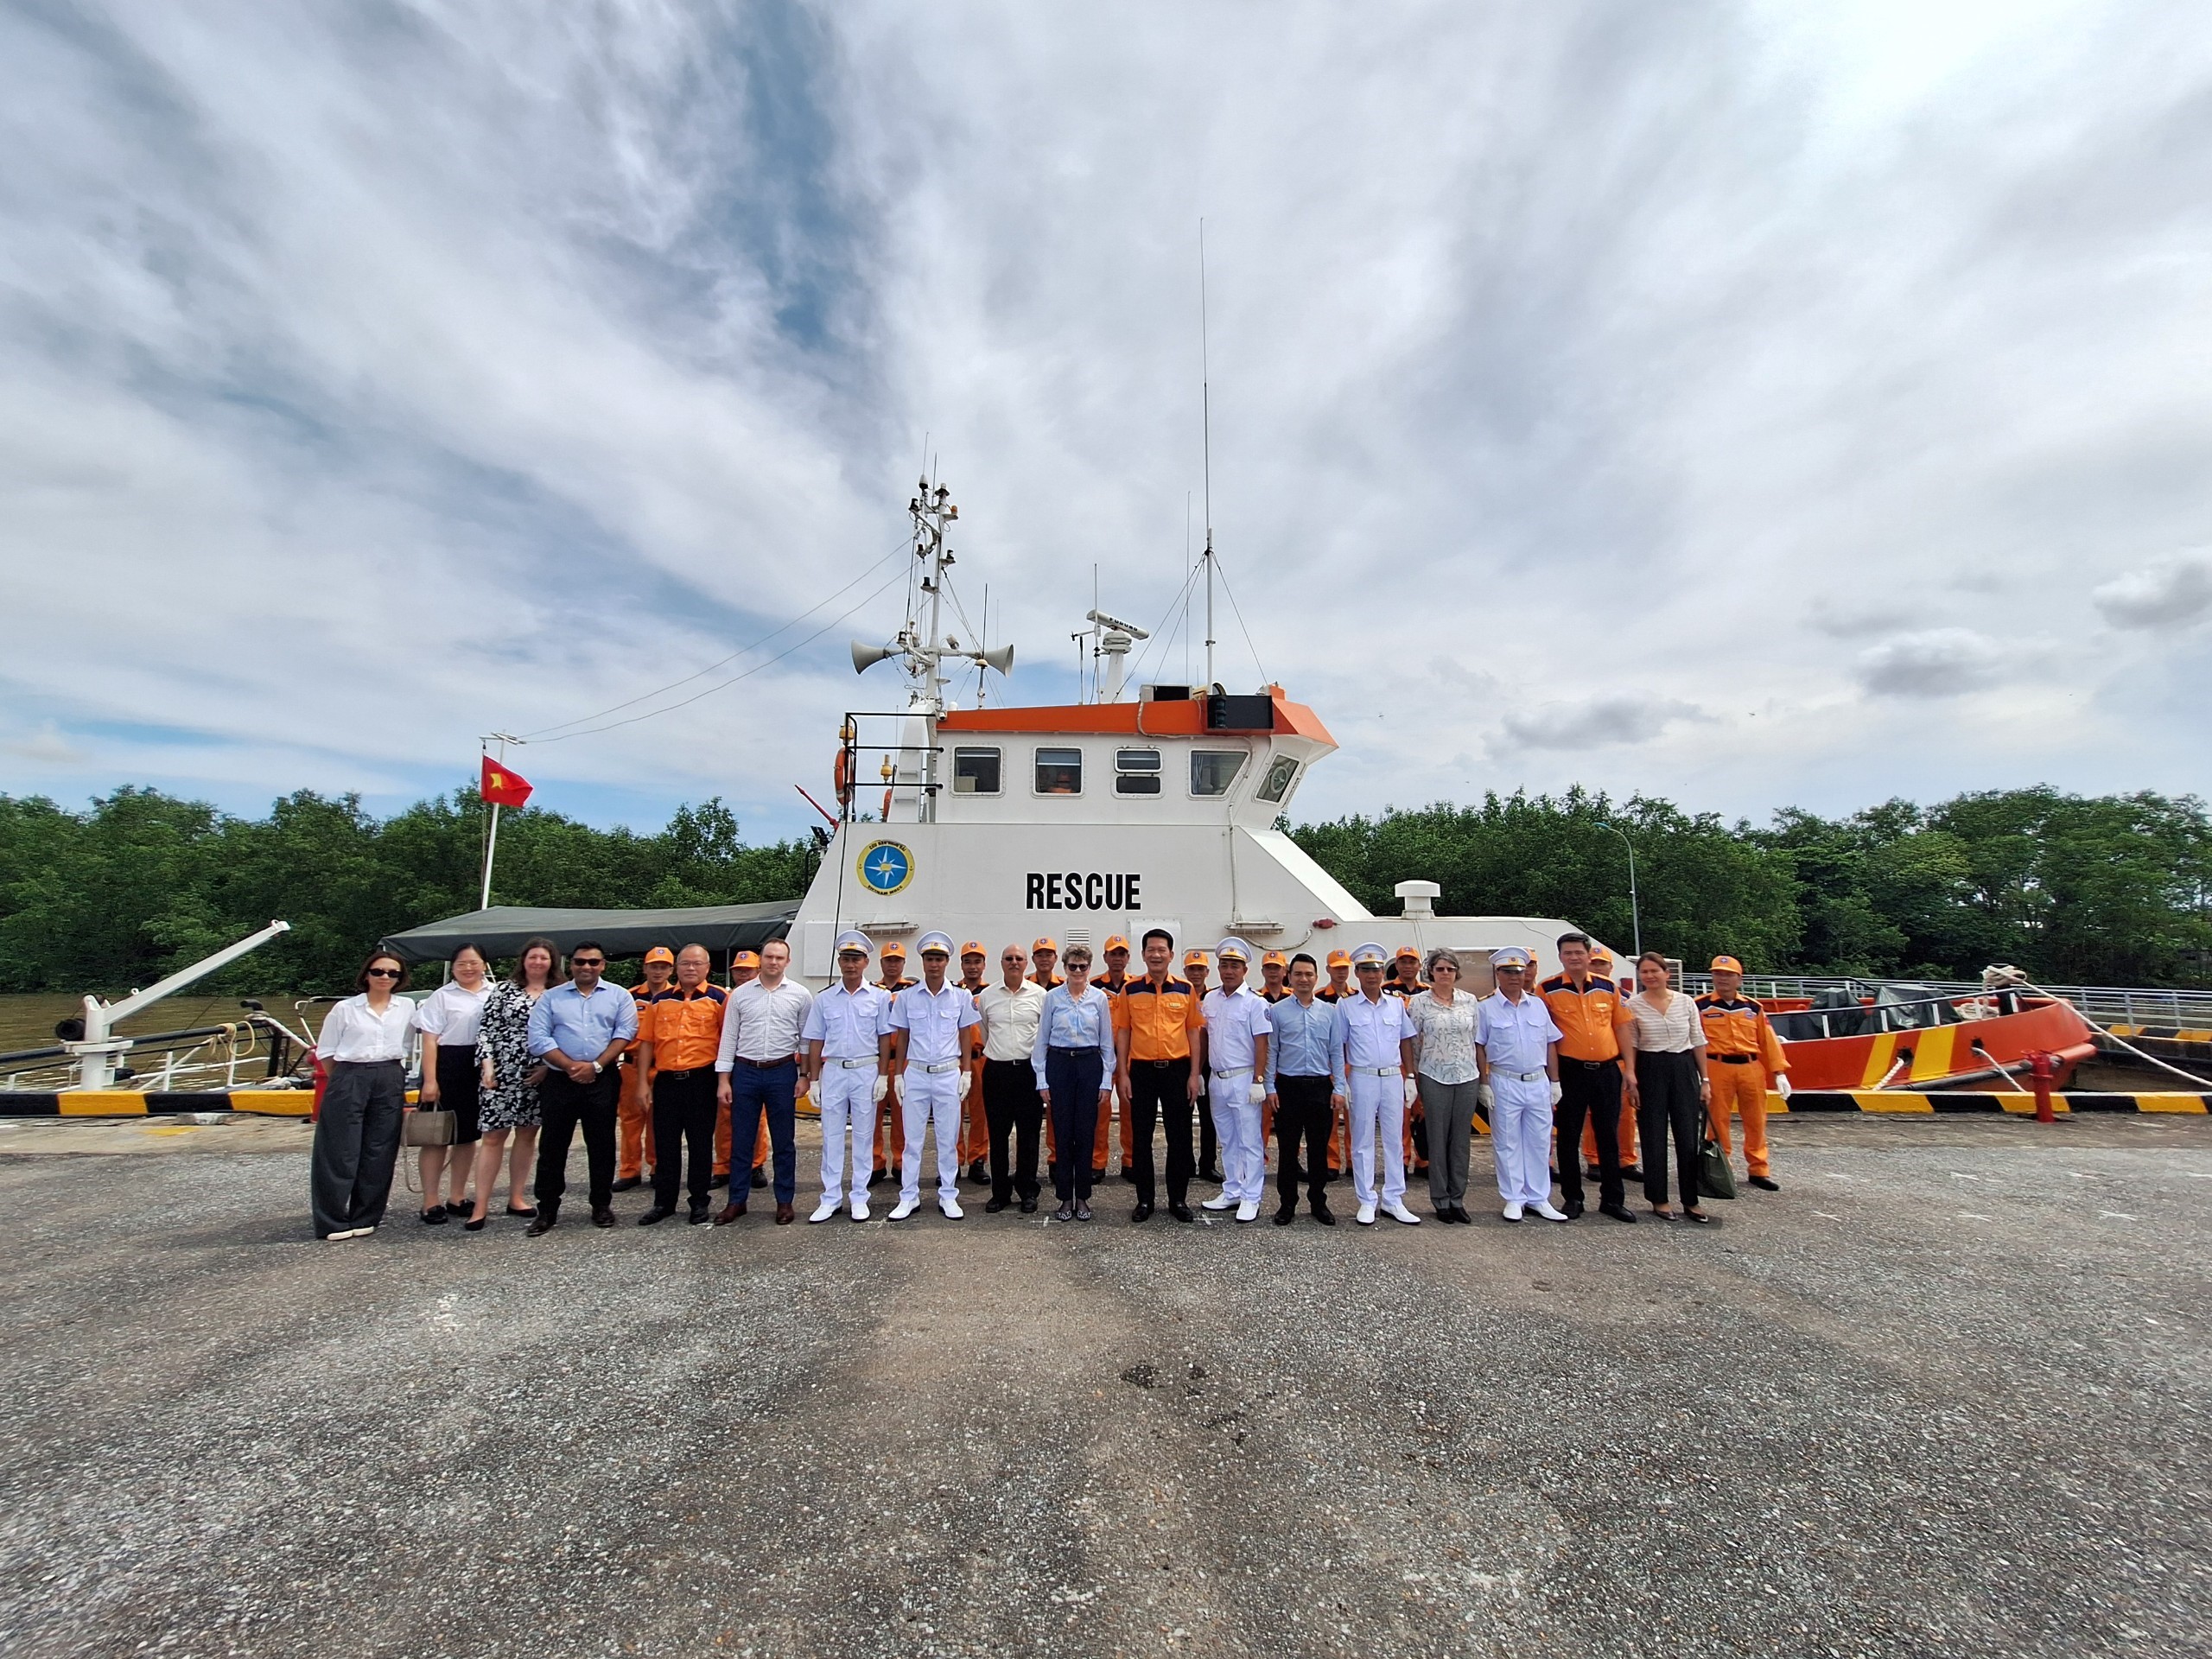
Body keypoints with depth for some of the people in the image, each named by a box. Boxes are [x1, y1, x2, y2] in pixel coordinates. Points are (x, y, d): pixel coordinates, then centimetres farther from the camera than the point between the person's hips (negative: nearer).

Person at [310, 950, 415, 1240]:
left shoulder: (407, 1008, 7)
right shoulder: (345, 1008, 2)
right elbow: (325, 1051, 6)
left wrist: (395, 1076, 9)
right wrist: (343, 1080, 3)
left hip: (390, 1083, 2)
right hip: (349, 1081, -2)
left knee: (379, 1153, 4)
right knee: (340, 1152, -1)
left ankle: (365, 1219, 15)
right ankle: (332, 1221, 9)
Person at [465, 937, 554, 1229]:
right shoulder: (503, 991, 2)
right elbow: (486, 1029, -1)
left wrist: (548, 1067, -8)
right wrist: (487, 1065, -11)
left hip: (539, 1077, 2)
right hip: (502, 1074, -2)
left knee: (527, 1135, 10)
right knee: (493, 1137, -1)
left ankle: (515, 1199, 21)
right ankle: (481, 1206, 4)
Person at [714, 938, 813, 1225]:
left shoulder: (800, 995, 1)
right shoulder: (740, 994, 4)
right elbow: (728, 1038, 6)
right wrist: (723, 1079, 1)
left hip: (782, 1072, -1)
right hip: (745, 1072, 1)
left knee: (784, 1141, 6)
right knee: (741, 1139, 8)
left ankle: (785, 1201, 17)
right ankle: (737, 1200, 20)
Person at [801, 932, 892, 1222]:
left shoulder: (879, 997, 1)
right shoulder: (824, 999, 6)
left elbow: (883, 1039, 2)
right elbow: (815, 1042, 8)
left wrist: (882, 1075, -4)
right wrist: (814, 1080, 3)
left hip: (866, 1071, -1)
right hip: (833, 1071, 1)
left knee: (862, 1136, 6)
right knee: (832, 1136, 6)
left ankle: (859, 1197, 16)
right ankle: (830, 1198, 15)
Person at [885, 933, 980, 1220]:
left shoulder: (961, 997, 1)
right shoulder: (907, 996, 1)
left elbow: (965, 1037, 6)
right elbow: (901, 1037, 6)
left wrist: (966, 1072, 2)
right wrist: (898, 1074, 3)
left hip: (949, 1075, 0)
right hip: (915, 1074, 0)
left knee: (948, 1139, 6)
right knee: (912, 1139, 7)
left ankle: (948, 1197, 16)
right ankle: (909, 1197, 17)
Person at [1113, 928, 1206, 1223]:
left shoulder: (1186, 989, 3)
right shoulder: (1130, 990, 2)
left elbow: (1193, 1032, 5)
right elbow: (1122, 1032, 4)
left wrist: (1194, 1075, -1)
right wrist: (1122, 1074, -2)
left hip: (1177, 1069, 0)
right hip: (1141, 1071, 0)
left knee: (1179, 1137, 6)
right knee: (1142, 1137, 7)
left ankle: (1178, 1199, 19)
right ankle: (1144, 1200, 19)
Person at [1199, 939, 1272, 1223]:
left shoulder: (1254, 1002, -8)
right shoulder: (1209, 1000, 9)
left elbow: (1261, 1044, -10)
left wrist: (1258, 1080, -14)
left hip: (1243, 1079, -6)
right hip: (1216, 1079, 6)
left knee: (1250, 1140, 0)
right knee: (1227, 1140, 15)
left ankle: (1251, 1198, 8)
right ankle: (1231, 1192, 25)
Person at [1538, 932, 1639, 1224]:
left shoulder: (1607, 987, 6)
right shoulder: (1548, 989, -4)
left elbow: (1623, 1027, 9)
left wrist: (1629, 1069, 4)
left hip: (1607, 1070, 3)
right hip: (1571, 1072, -2)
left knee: (1609, 1136, 10)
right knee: (1569, 1137, 6)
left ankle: (1612, 1199, 21)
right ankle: (1572, 1198, 18)